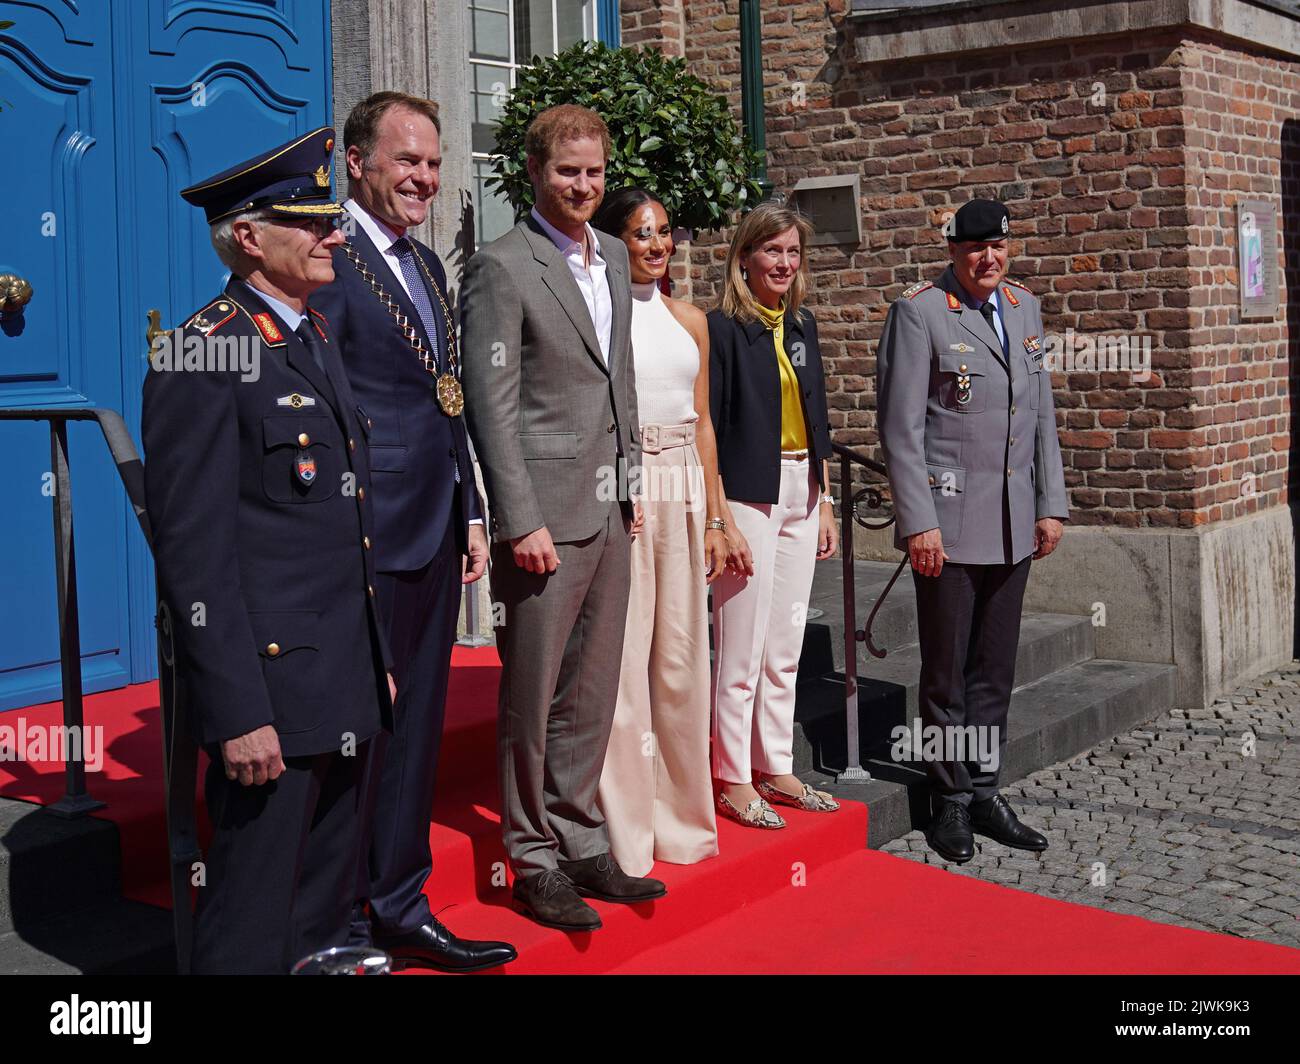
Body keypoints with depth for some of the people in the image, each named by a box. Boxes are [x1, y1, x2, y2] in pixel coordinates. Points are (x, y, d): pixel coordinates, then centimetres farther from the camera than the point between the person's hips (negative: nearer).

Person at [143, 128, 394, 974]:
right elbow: (193, 552, -17)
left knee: (330, 900, 18)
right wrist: (239, 712, -20)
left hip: (347, 682, 9)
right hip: (271, 685, -9)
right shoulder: (203, 356, -13)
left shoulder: (317, 337, 15)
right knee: (256, 923, 3)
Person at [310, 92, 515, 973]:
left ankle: (402, 910, 28)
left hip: (436, 538, 9)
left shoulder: (427, 266, 16)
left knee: (416, 731, 15)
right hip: (369, 542, -8)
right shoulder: (328, 262, -11)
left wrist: (471, 517, 18)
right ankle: (344, 928, 17)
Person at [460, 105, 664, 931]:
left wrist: (630, 480, 15)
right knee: (533, 697, 2)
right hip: (546, 513, -7)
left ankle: (581, 842, 25)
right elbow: (492, 404, -13)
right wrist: (522, 521, -17)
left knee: (591, 693, 13)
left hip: (610, 512, 7)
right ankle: (535, 860, 13)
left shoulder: (613, 258, 14)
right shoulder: (502, 267, -9)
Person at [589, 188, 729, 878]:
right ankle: (624, 831, 5)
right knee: (620, 655, -4)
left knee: (681, 656, 9)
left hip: (683, 493, 5)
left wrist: (714, 517, 13)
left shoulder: (689, 320, 15)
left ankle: (681, 815, 21)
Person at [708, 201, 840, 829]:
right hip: (748, 495, -7)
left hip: (800, 495, 7)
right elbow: (707, 429, -11)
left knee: (785, 648, 12)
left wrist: (825, 503, 14)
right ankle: (734, 781, 8)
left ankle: (775, 770, 22)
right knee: (741, 648, -2)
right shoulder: (723, 328, -8)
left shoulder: (800, 326, 13)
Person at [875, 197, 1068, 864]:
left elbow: (1042, 415, 17)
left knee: (995, 670, 12)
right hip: (949, 521, -6)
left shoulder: (1024, 308, 13)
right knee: (947, 672, 3)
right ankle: (951, 800, 15)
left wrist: (1051, 504, 12)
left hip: (1013, 526, 6)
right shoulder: (919, 311, -7)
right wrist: (919, 522, -14)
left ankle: (985, 793, 22)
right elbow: (899, 427, -10)